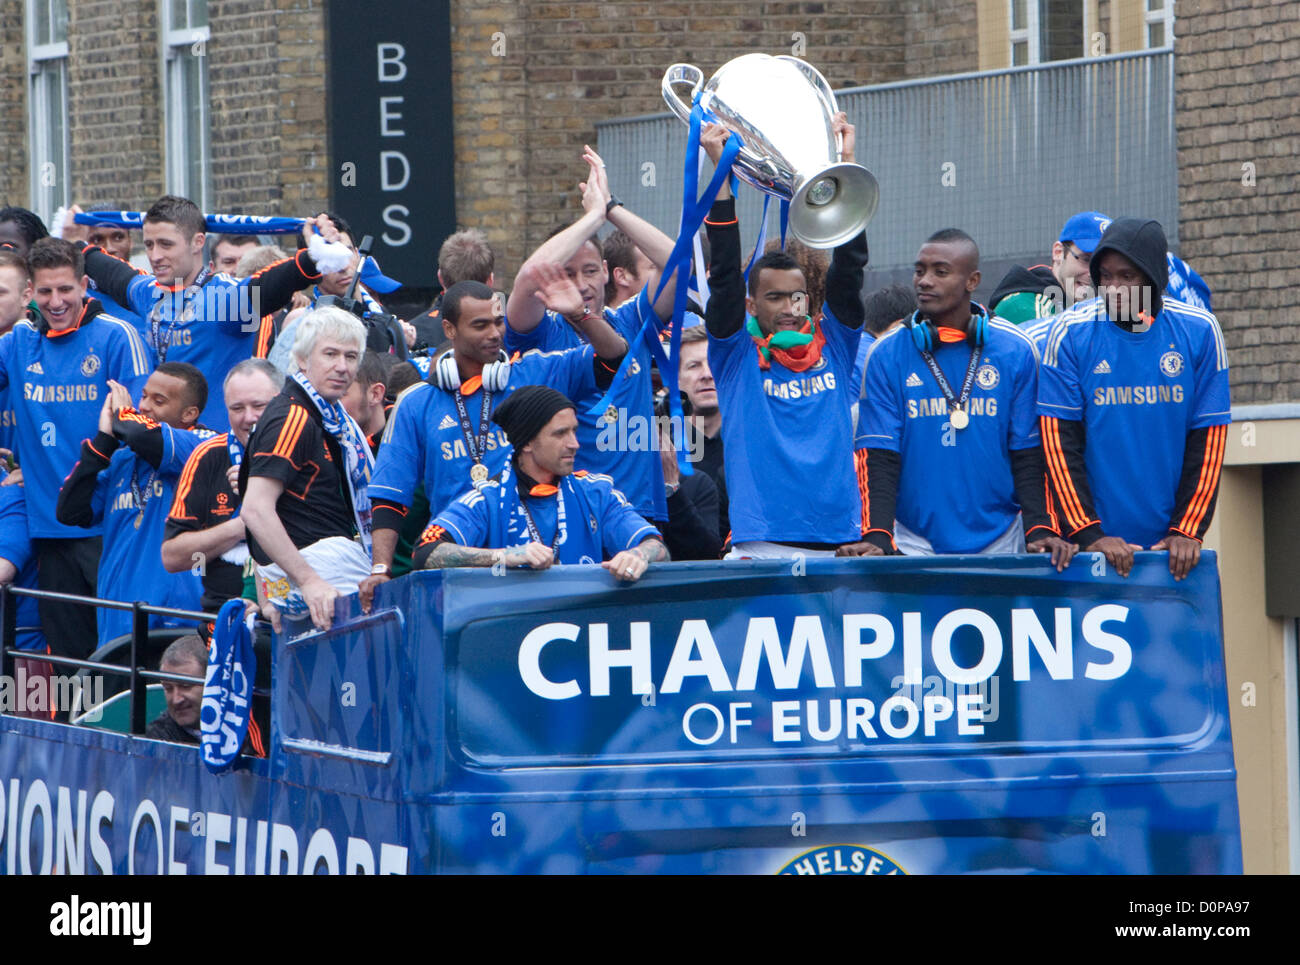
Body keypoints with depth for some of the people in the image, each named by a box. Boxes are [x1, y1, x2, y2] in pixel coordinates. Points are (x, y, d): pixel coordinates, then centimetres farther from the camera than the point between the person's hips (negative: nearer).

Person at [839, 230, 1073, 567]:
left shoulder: (1015, 352, 4)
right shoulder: (886, 355, 3)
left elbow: (1029, 456, 4)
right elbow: (878, 460, -1)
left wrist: (1041, 530, -10)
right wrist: (876, 536, -15)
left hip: (998, 541, 0)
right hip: (914, 543, 0)